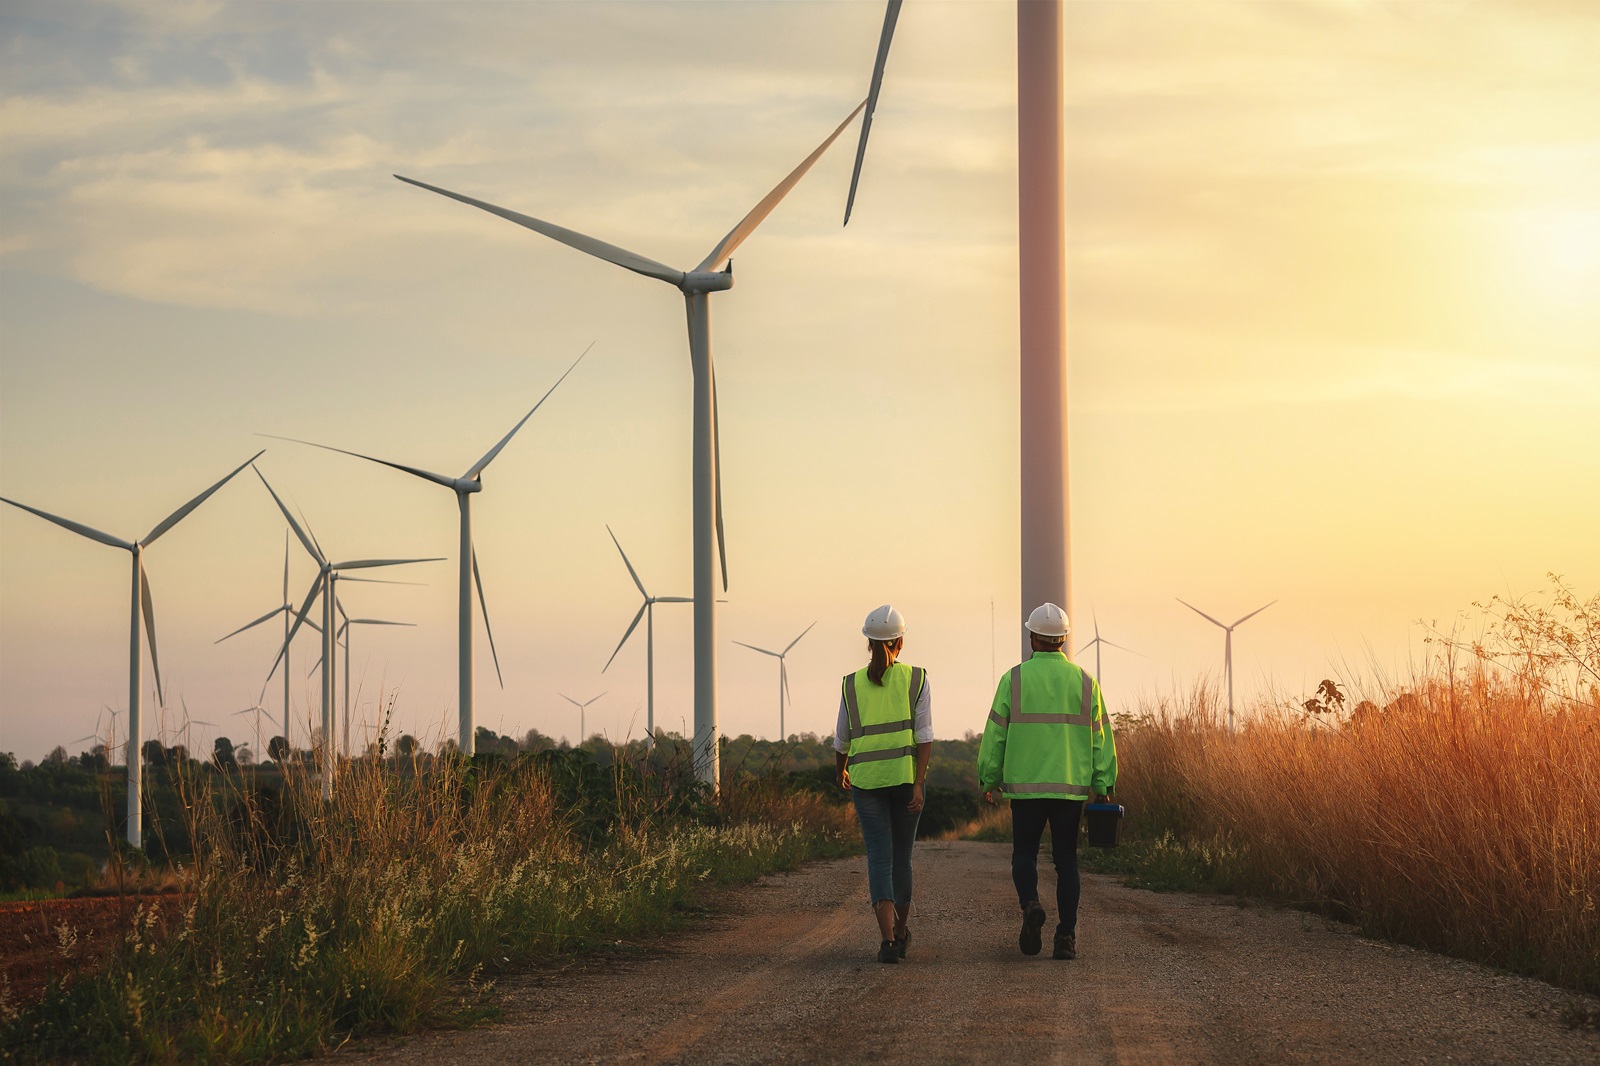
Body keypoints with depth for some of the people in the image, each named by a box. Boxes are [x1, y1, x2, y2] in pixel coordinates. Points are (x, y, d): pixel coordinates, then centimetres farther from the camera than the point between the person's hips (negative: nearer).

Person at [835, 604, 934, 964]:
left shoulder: (852, 684, 3)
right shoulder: (916, 679, 0)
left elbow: (842, 739, 11)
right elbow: (924, 735, -9)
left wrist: (841, 771, 30)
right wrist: (918, 784, -11)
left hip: (866, 779, 0)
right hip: (906, 776, 0)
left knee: (880, 858, -4)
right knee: (902, 855, 17)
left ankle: (888, 938, -21)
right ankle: (901, 932, 31)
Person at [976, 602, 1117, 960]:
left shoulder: (1014, 679, -2)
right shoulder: (1084, 681, 3)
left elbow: (995, 732, 0)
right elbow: (1101, 735, 2)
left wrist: (989, 778, 9)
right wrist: (1104, 784, 7)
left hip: (1025, 784, -1)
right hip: (1071, 785, 1)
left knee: (1025, 853, 12)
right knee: (1066, 860, 7)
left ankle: (1030, 904, -16)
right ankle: (1066, 936, 2)